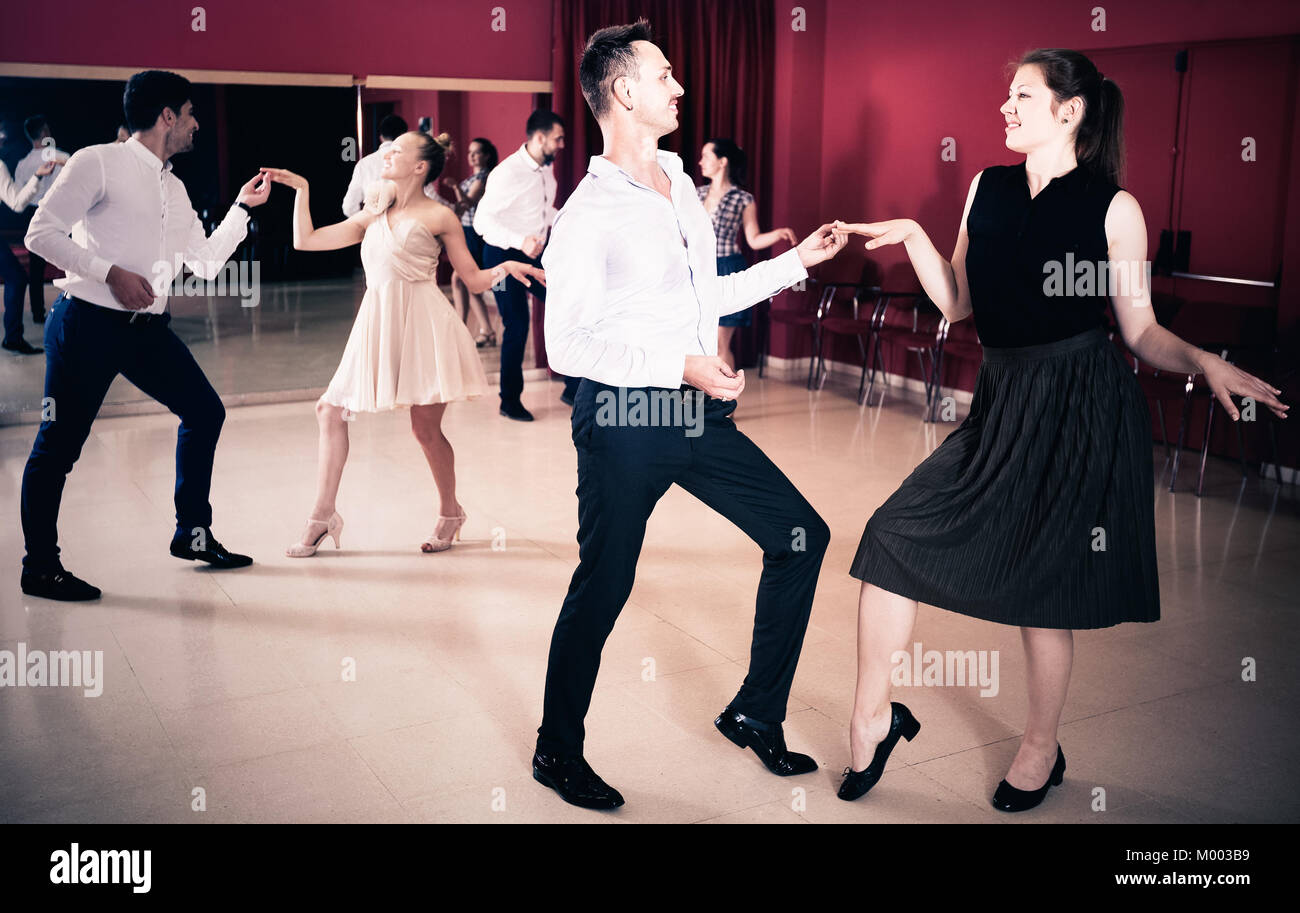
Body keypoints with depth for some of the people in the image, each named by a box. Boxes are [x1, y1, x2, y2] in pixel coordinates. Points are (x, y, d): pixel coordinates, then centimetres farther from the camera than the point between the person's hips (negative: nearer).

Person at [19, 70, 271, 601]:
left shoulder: (174, 189, 16)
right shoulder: (98, 163, -6)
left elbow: (206, 262, 19)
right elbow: (41, 233, -10)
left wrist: (243, 207, 17)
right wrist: (111, 272, -19)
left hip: (145, 327, 8)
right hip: (88, 322, -7)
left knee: (204, 411, 8)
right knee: (59, 443, -2)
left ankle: (192, 534, 21)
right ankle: (40, 567, 11)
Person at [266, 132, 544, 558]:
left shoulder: (439, 216, 4)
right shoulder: (374, 216, 19)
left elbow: (474, 280, 4)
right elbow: (305, 241, 18)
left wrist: (506, 267, -14)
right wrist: (301, 189, 17)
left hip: (423, 324, -6)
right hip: (378, 324, 6)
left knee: (426, 427, -3)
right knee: (330, 410, 0)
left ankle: (450, 512, 19)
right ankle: (322, 515, 10)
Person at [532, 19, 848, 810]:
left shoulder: (682, 183, 13)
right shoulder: (590, 212, -12)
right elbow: (567, 344, -15)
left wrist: (797, 261, 20)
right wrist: (681, 366, -21)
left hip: (700, 416, 8)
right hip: (625, 421, -7)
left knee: (802, 536, 6)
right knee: (603, 587, 2)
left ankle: (755, 714, 19)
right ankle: (558, 753, 23)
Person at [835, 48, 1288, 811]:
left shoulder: (1113, 207, -6)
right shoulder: (988, 190, 7)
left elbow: (1140, 330, -4)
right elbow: (958, 304, 9)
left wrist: (1203, 361, -22)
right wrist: (912, 237, -1)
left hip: (1080, 411, -5)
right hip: (1003, 402, 5)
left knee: (1042, 588, 5)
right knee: (894, 538, -5)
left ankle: (1043, 749, 30)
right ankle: (874, 716, 14)